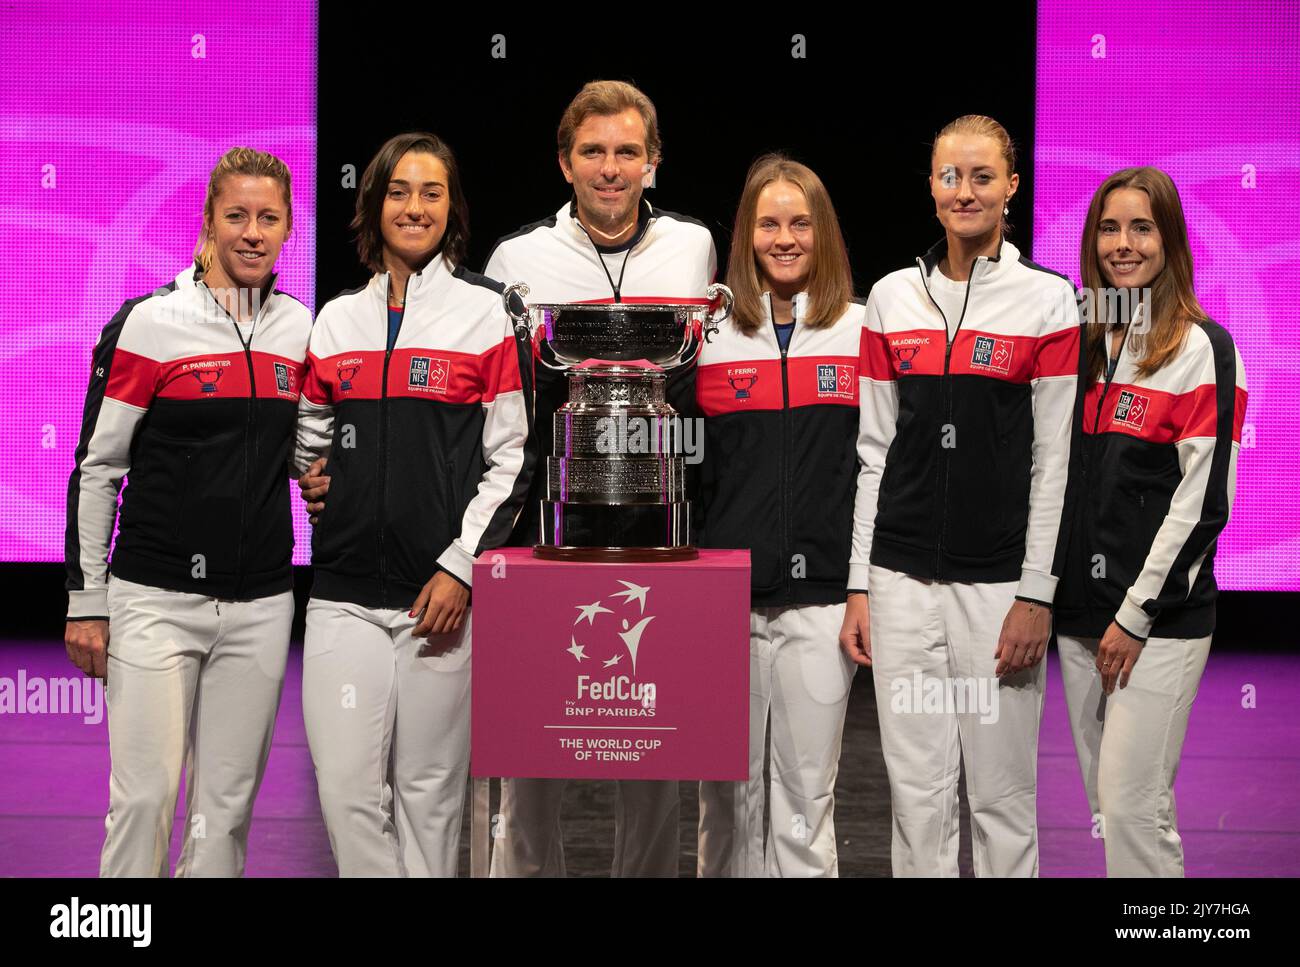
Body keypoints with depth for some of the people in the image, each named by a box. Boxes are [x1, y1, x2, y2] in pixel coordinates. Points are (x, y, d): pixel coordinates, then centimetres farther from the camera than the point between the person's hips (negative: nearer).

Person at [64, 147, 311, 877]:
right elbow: (96, 467, -3)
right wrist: (85, 602, -5)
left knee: (228, 802, 9)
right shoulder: (151, 323, -6)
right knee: (145, 796, -5)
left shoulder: (301, 327, 8)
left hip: (261, 604, 4)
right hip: (156, 599, -4)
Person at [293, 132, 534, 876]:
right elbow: (310, 431, 25)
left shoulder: (486, 312, 1)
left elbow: (512, 458, -2)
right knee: (347, 786, -2)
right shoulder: (339, 319, 13)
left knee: (429, 788, 4)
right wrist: (310, 476, 3)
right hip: (346, 588, 3)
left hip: (444, 590, -3)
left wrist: (461, 566, -9)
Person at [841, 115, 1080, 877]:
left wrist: (1036, 594, -8)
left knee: (1003, 793, 3)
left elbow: (1054, 460, -4)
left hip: (999, 580, -3)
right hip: (903, 578, 3)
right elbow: (875, 449, 10)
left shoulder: (1048, 299, -2)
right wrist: (858, 586, 6)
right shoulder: (893, 297, 8)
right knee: (917, 791, 7)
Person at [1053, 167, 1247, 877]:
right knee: (1100, 804, 10)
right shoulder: (1084, 344, 13)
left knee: (1133, 808, -8)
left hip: (1159, 617, -6)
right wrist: (1054, 593, 10)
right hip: (1081, 609, 6)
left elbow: (1204, 499, -12)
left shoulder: (1202, 348, -6)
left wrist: (1138, 612, -13)